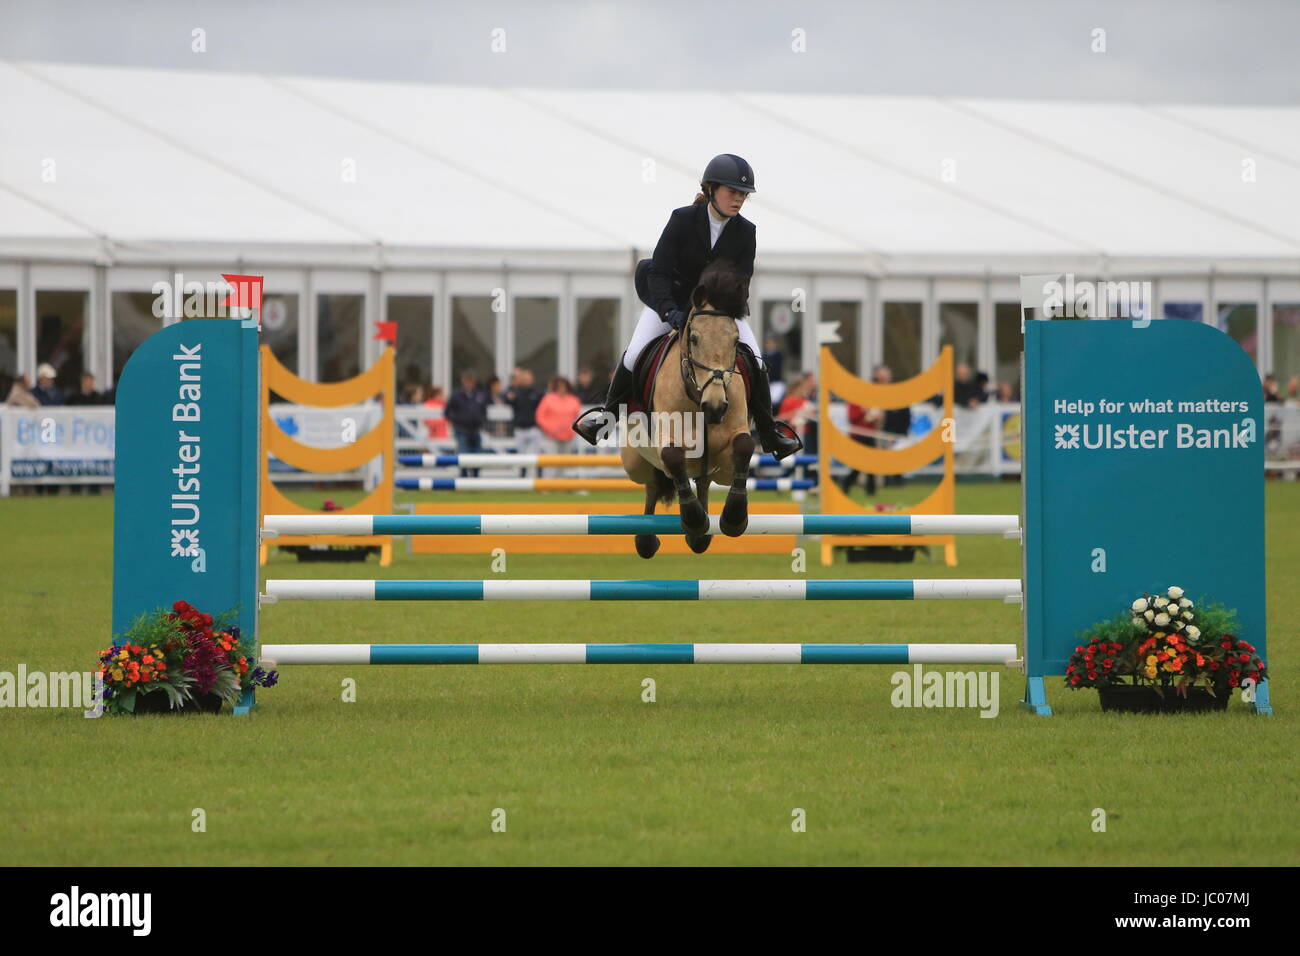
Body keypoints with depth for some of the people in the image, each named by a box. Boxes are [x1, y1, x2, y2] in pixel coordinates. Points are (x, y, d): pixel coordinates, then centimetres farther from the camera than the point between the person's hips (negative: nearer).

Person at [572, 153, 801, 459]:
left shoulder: (745, 232, -11)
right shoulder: (683, 219, -19)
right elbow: (659, 272, -21)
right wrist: (670, 312, -35)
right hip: (672, 299, -2)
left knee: (755, 362, -11)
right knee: (635, 353, -19)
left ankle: (769, 434, 3)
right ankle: (608, 412, 4)